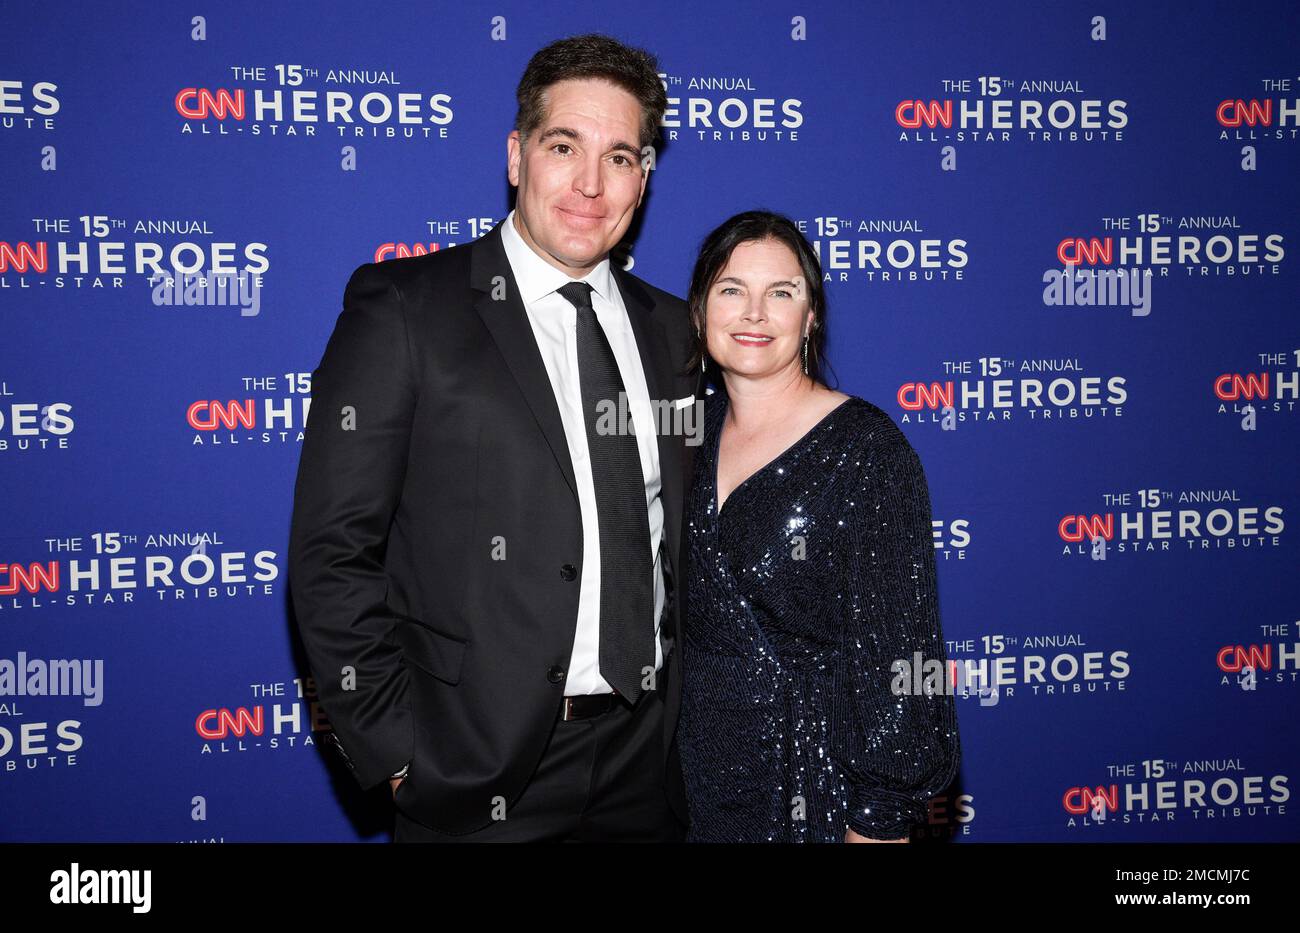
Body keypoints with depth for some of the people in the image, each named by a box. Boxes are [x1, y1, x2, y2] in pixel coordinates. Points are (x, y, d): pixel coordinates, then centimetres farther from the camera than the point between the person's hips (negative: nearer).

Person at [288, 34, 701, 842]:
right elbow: (334, 553, -10)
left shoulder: (670, 328, 7)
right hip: (479, 771, -4)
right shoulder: (401, 306, -8)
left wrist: (687, 714, 6)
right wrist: (395, 750, -12)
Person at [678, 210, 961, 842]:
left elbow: (894, 645, -15)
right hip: (697, 766, 5)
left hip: (815, 769, -5)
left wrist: (880, 817, -15)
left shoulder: (866, 447, -15)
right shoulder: (695, 429, 2)